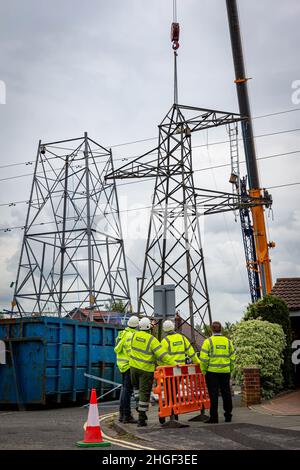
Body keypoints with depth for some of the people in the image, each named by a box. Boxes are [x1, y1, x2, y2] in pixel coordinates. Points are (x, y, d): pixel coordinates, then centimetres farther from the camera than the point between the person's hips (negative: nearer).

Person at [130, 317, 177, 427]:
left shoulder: (135, 335, -2)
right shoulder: (152, 340, -17)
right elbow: (162, 354, -21)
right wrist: (174, 364, -21)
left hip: (134, 367, 5)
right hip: (146, 370, -4)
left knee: (136, 387, 30)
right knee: (144, 393, 3)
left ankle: (139, 404, 14)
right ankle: (141, 418, 7)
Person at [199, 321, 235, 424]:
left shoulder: (208, 341, -7)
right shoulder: (228, 341, 5)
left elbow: (204, 358, -11)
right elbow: (232, 357, 8)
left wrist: (203, 370, -1)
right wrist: (230, 369, 18)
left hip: (212, 372, -3)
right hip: (225, 372, 4)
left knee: (213, 394, 1)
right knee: (226, 393, 13)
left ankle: (214, 417, 3)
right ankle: (228, 415, 22)